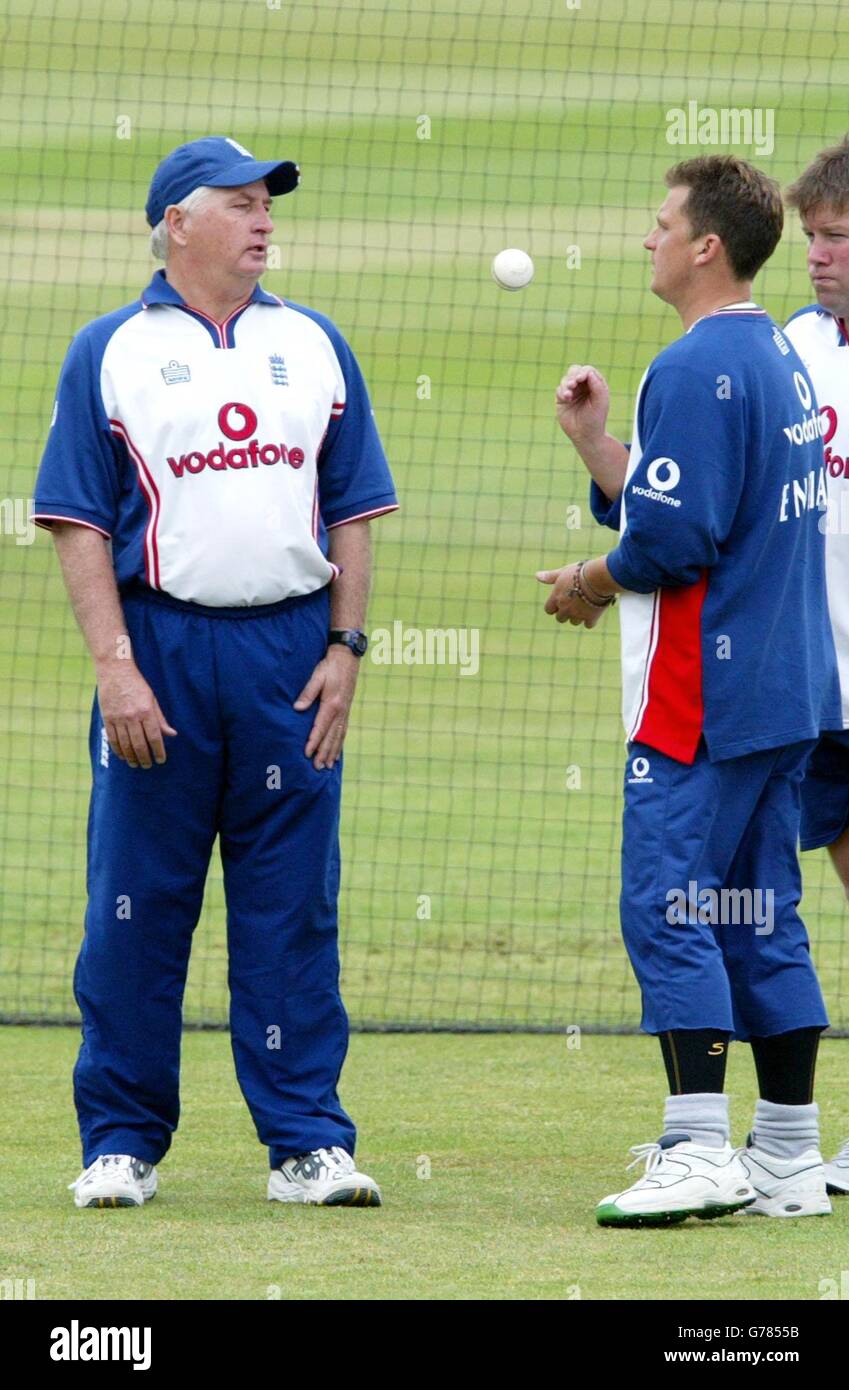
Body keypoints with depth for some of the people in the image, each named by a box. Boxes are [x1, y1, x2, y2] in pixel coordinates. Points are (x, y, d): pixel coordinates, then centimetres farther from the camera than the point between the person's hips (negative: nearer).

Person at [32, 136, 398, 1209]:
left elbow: (352, 510, 12)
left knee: (293, 905, 2)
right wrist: (115, 667, -11)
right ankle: (122, 1142, 9)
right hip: (158, 647, -2)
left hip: (291, 655, 2)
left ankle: (307, 1140, 5)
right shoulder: (111, 352, 3)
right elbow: (80, 521, -1)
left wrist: (344, 649, 1)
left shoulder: (313, 346, 13)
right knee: (136, 906, 1)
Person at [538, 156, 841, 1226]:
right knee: (759, 918, 12)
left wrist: (592, 582, -4)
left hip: (702, 696, -10)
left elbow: (672, 541, -21)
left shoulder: (696, 368, -15)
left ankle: (698, 1153, -14)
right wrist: (598, 445, 11)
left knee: (667, 908, -9)